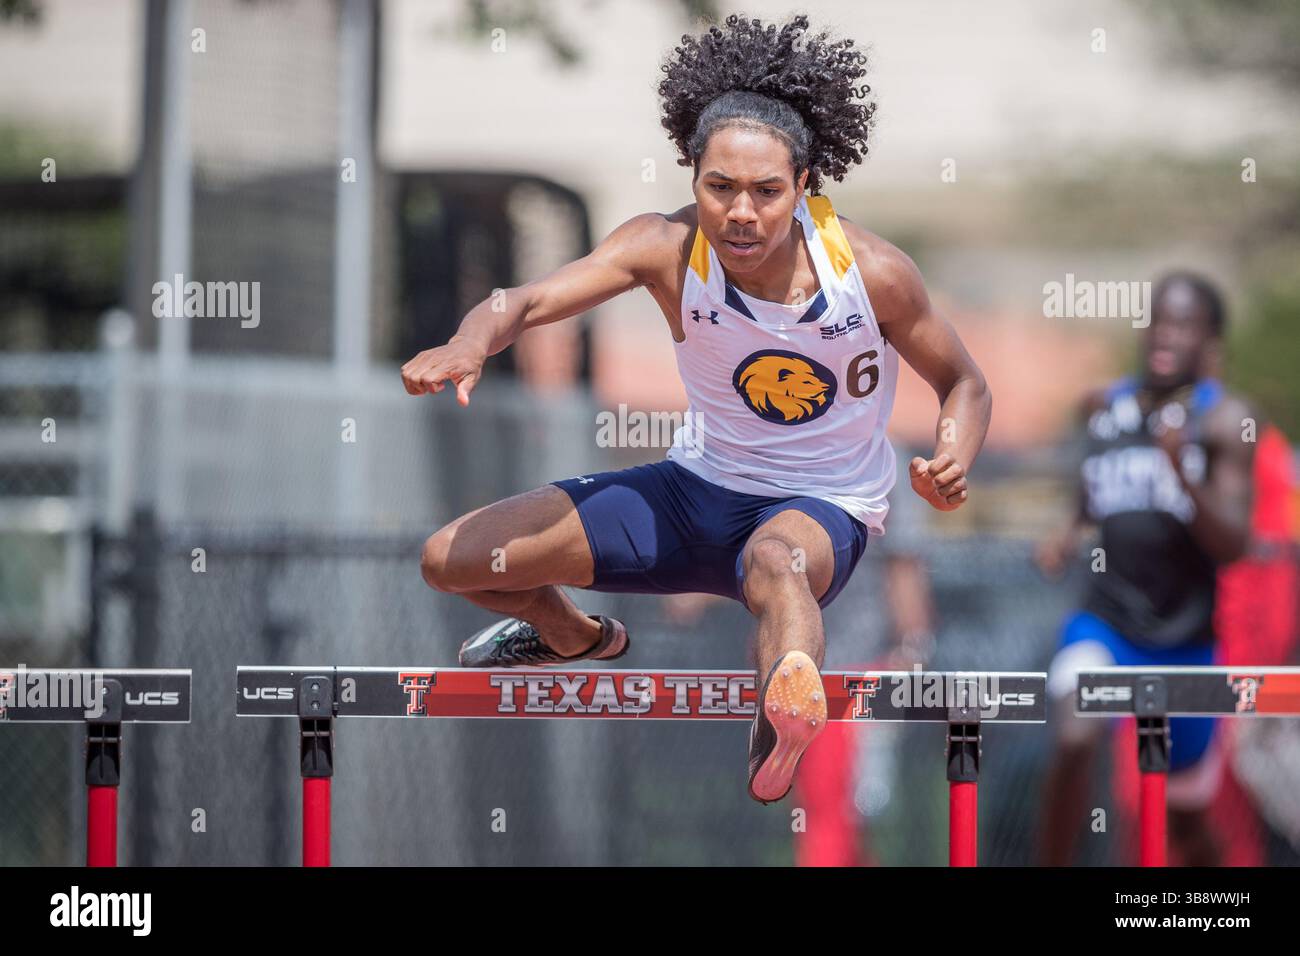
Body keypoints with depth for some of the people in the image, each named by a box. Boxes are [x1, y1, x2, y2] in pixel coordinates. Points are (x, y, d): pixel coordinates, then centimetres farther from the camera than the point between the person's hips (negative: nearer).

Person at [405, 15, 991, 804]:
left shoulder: (871, 272, -19)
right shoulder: (669, 250, -18)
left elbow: (964, 385, -3)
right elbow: (528, 302, -29)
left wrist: (951, 465, -26)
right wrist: (469, 347, -53)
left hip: (823, 509, -4)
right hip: (701, 490, 4)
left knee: (775, 561, -43)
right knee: (451, 560, 1)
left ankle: (787, 726, -75)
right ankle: (573, 638, 36)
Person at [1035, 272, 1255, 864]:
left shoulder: (1225, 420, -9)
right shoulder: (1105, 408, 3)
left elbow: (1233, 545, -17)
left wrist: (1183, 473, -32)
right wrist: (1071, 534, 4)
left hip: (1186, 639, -1)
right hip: (1105, 622, 1)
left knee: (1186, 819, 13)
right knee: (1075, 739, -30)